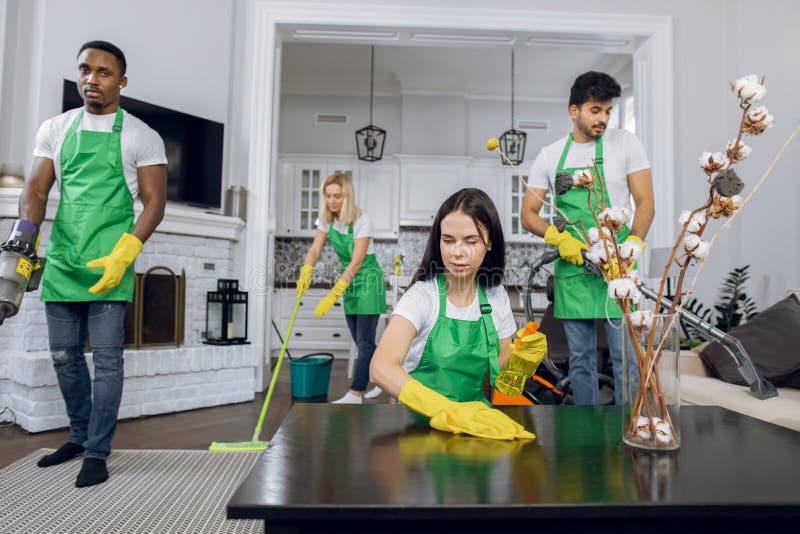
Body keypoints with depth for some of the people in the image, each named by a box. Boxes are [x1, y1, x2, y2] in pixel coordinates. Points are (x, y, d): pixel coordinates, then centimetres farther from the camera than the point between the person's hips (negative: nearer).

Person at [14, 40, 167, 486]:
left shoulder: (141, 136, -1)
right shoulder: (55, 129, 11)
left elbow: (155, 203, -6)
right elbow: (37, 189, 7)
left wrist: (122, 256, -17)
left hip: (109, 265, -4)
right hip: (61, 262, 5)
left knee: (106, 360, -2)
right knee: (65, 356, 14)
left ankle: (97, 452, 11)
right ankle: (80, 436, 32)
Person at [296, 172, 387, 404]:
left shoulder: (361, 220, -22)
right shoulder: (326, 218, -2)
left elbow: (356, 262, -27)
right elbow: (315, 248, -9)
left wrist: (334, 294, -33)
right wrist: (306, 271, -29)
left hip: (368, 281, -7)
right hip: (348, 282, 7)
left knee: (364, 341, -5)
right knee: (361, 340, 13)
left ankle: (355, 394, 1)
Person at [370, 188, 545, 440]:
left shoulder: (496, 298, 1)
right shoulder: (421, 296, -13)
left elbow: (497, 375, 10)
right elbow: (381, 368, -30)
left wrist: (522, 358, -11)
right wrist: (449, 410, -42)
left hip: (474, 415, 4)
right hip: (420, 419, -4)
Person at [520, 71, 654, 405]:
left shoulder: (625, 144, 3)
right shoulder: (550, 155, 7)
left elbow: (645, 203, -1)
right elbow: (528, 214, 5)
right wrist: (559, 238, -13)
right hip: (571, 268, 2)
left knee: (625, 356, -1)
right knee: (580, 359, 11)